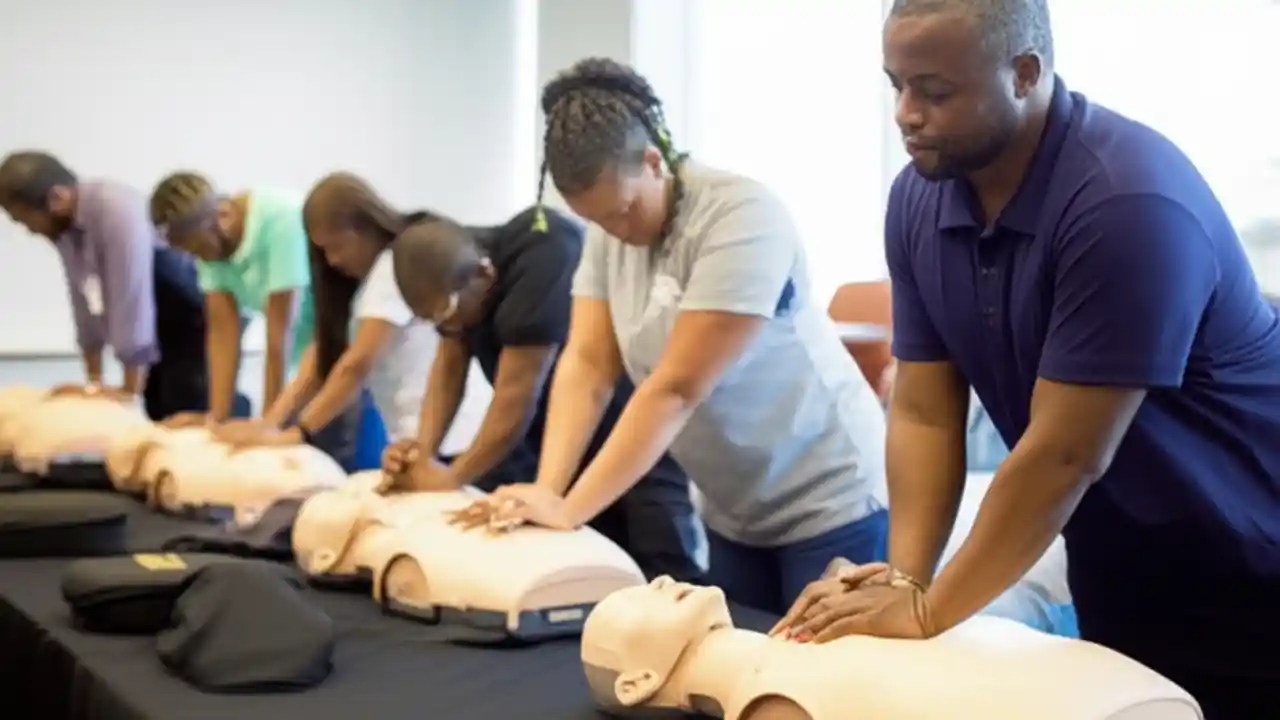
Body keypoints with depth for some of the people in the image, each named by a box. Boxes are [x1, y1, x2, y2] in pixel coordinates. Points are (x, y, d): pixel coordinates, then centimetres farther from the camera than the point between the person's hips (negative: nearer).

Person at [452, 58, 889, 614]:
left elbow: (678, 387, -27)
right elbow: (587, 364, -6)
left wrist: (570, 510, -29)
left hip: (827, 502, -6)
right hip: (734, 513, 6)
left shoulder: (740, 217, -23)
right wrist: (548, 491, -21)